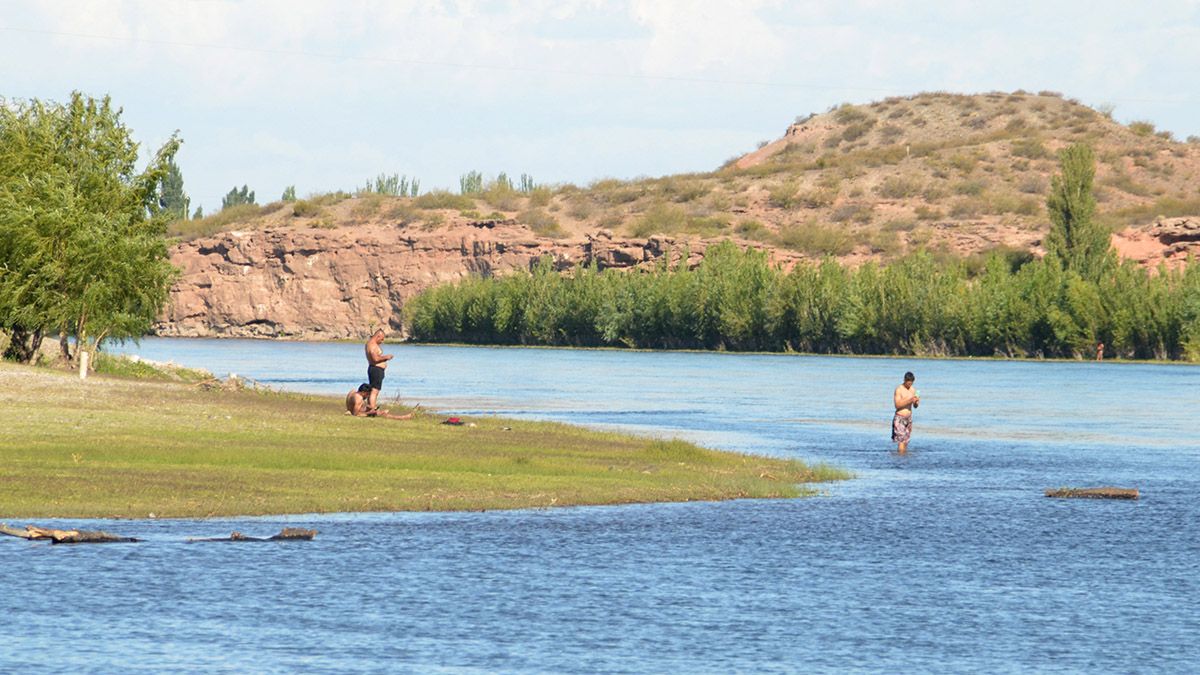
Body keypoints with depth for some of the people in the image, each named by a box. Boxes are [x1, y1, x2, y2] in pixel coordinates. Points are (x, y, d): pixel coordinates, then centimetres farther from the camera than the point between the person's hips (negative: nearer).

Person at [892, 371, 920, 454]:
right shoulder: (899, 390, -10)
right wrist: (909, 400, -27)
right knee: (901, 441, -13)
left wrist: (916, 402, -11)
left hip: (909, 418, 6)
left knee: (906, 441, 5)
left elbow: (915, 406, 13)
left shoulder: (912, 390, 8)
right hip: (900, 418, -6)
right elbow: (897, 404, -19)